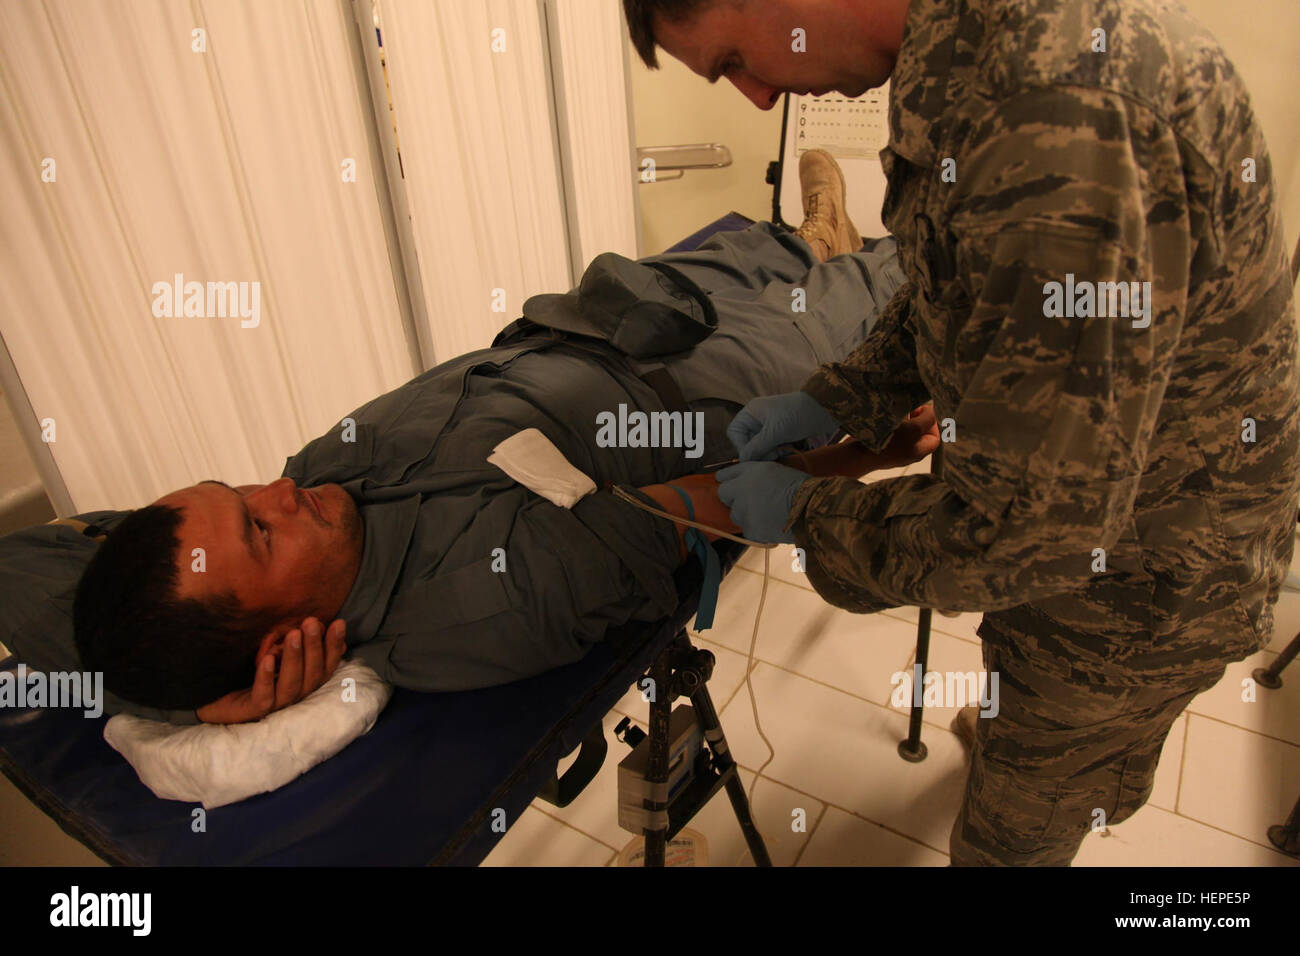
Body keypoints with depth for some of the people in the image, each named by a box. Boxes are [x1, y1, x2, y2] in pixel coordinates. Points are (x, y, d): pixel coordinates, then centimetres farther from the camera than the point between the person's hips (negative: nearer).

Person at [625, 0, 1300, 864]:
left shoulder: (1053, 111, -38)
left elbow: (1030, 529, -34)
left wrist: (808, 518, -19)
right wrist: (837, 398, 0)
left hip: (1143, 582, -8)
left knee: (1015, 833, 19)